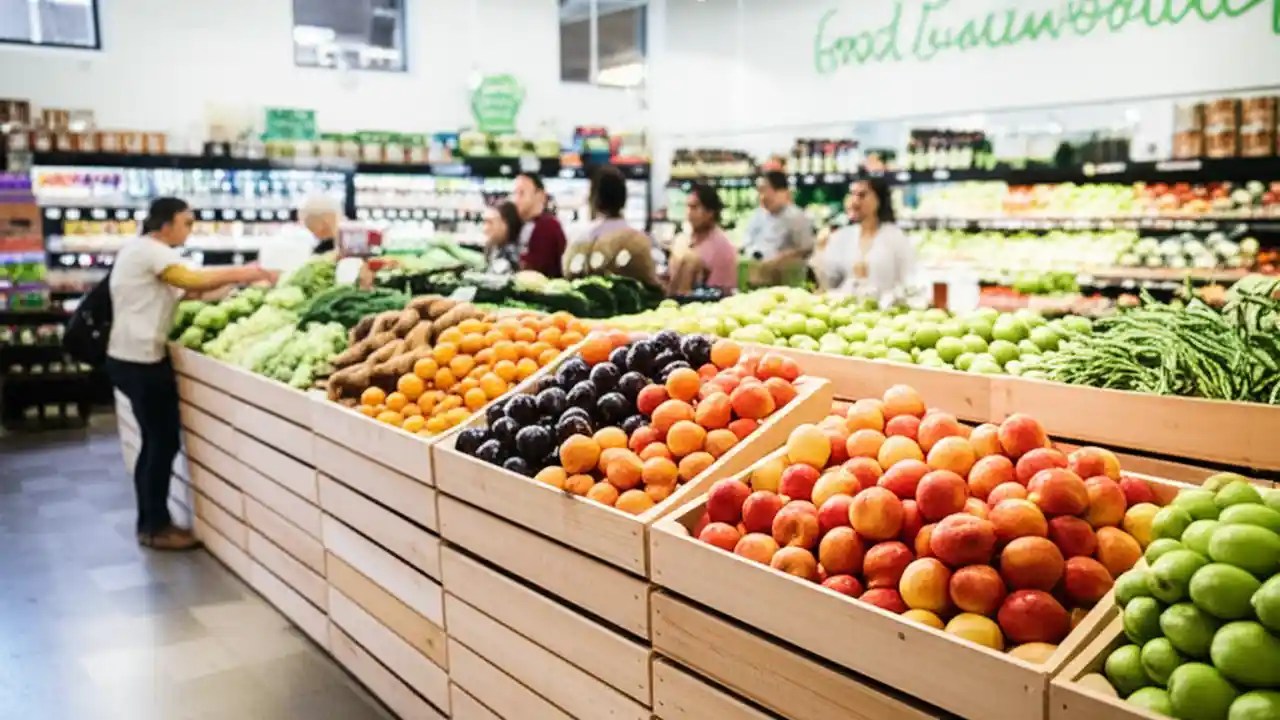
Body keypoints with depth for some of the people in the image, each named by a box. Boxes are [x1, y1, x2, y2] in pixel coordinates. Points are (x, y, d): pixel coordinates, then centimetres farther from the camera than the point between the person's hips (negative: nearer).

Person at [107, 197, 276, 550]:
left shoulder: (142, 250, 18)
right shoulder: (150, 250, -13)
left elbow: (182, 287, 12)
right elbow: (192, 280, -24)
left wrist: (235, 277, 2)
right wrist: (243, 273, -14)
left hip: (133, 357, 11)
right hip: (141, 360, -11)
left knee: (155, 442, 14)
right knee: (163, 442, -4)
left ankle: (150, 523, 21)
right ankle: (156, 528, 5)